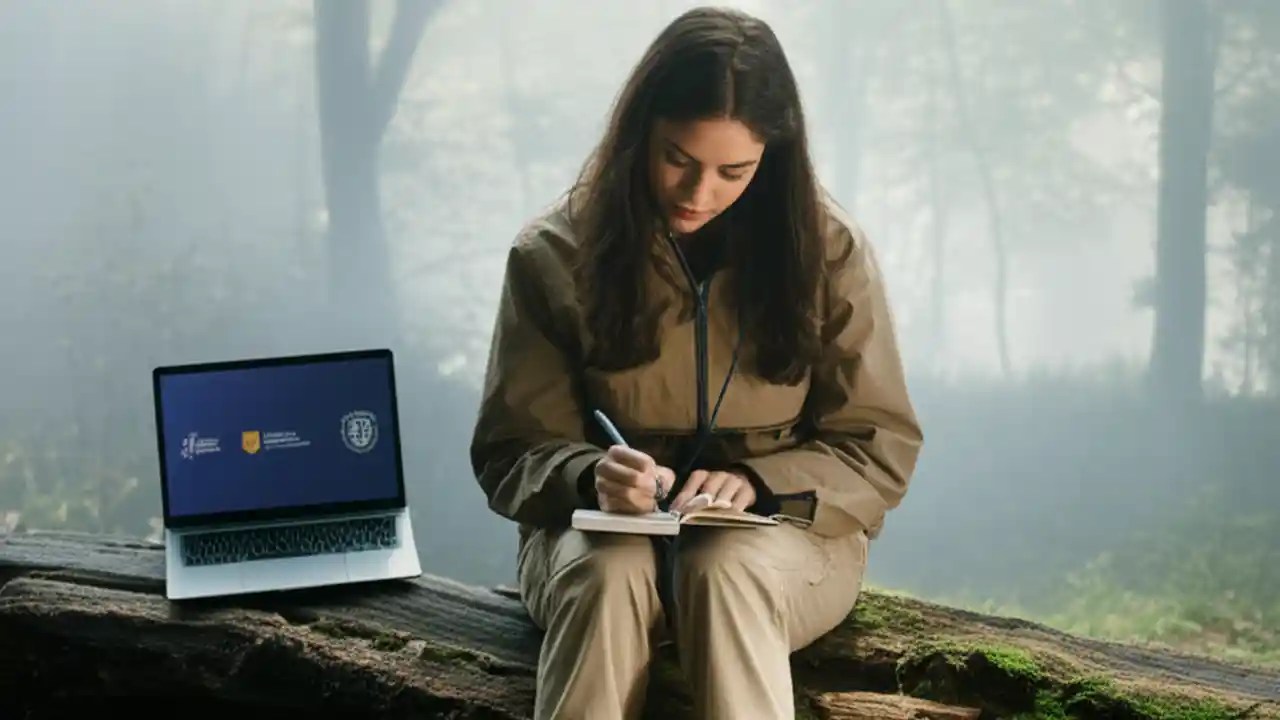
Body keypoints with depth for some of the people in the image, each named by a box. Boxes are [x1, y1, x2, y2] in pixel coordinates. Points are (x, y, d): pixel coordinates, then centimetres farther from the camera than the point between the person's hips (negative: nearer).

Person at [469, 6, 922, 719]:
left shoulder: (830, 251, -4)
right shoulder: (555, 254, -4)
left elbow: (881, 450, 0)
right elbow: (512, 452, 0)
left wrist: (757, 484, -19)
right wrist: (589, 476, -23)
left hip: (785, 533, 0)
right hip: (603, 530, 1)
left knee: (727, 571, -35)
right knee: (607, 574, -35)